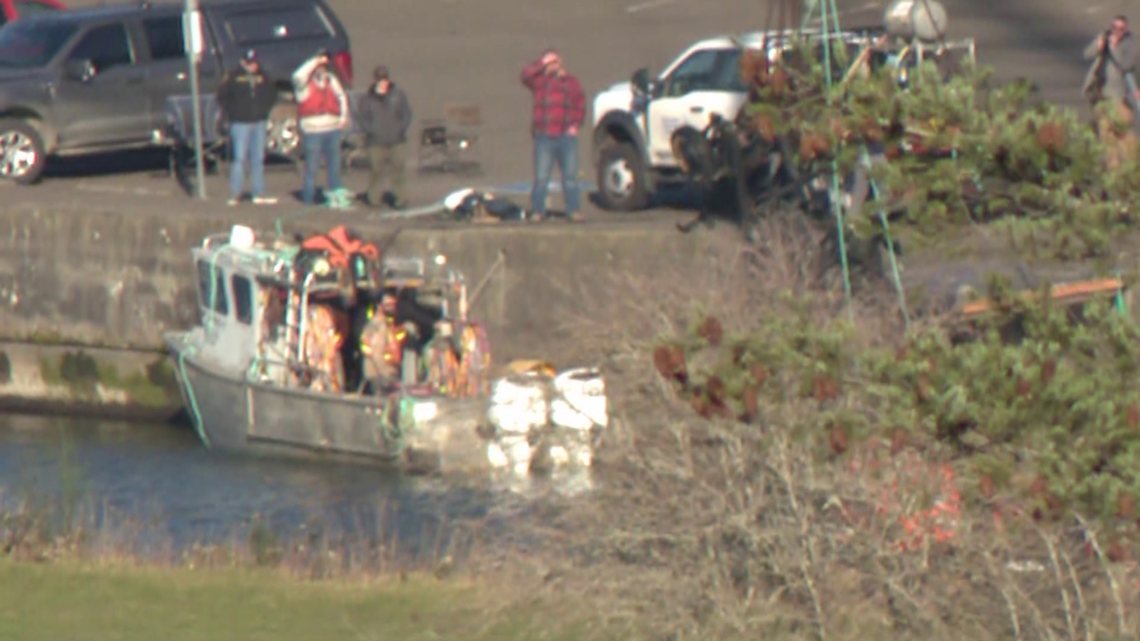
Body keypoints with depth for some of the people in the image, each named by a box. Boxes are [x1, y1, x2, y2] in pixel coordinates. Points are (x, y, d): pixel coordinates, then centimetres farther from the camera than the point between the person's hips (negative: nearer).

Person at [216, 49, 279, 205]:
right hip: (240, 123, -5)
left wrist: (266, 109, 10)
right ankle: (235, 194, -7)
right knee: (240, 158, -8)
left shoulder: (263, 77, 8)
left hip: (259, 122, 5)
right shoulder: (234, 77, -5)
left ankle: (258, 193, 12)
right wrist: (230, 113, -5)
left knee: (258, 159, 7)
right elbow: (222, 96, -2)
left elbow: (272, 94, 22)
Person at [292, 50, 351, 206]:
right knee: (312, 167, -3)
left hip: (333, 129, 6)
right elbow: (299, 76, -31)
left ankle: (336, 195, 24)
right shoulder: (305, 83, -7)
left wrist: (344, 116, 11)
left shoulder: (331, 80, 12)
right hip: (313, 130, -6)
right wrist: (316, 61, -27)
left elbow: (341, 96, 24)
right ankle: (308, 198, 4)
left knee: (334, 165, 14)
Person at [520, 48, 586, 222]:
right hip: (544, 136, -2)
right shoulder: (540, 80, 7)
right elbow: (526, 75, -13)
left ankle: (573, 210, 9)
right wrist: (542, 64, -13)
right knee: (541, 177, -4)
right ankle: (537, 211, 1)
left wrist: (575, 125, 1)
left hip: (566, 135, 2)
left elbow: (580, 106, 15)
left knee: (570, 175, 4)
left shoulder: (571, 82, 12)